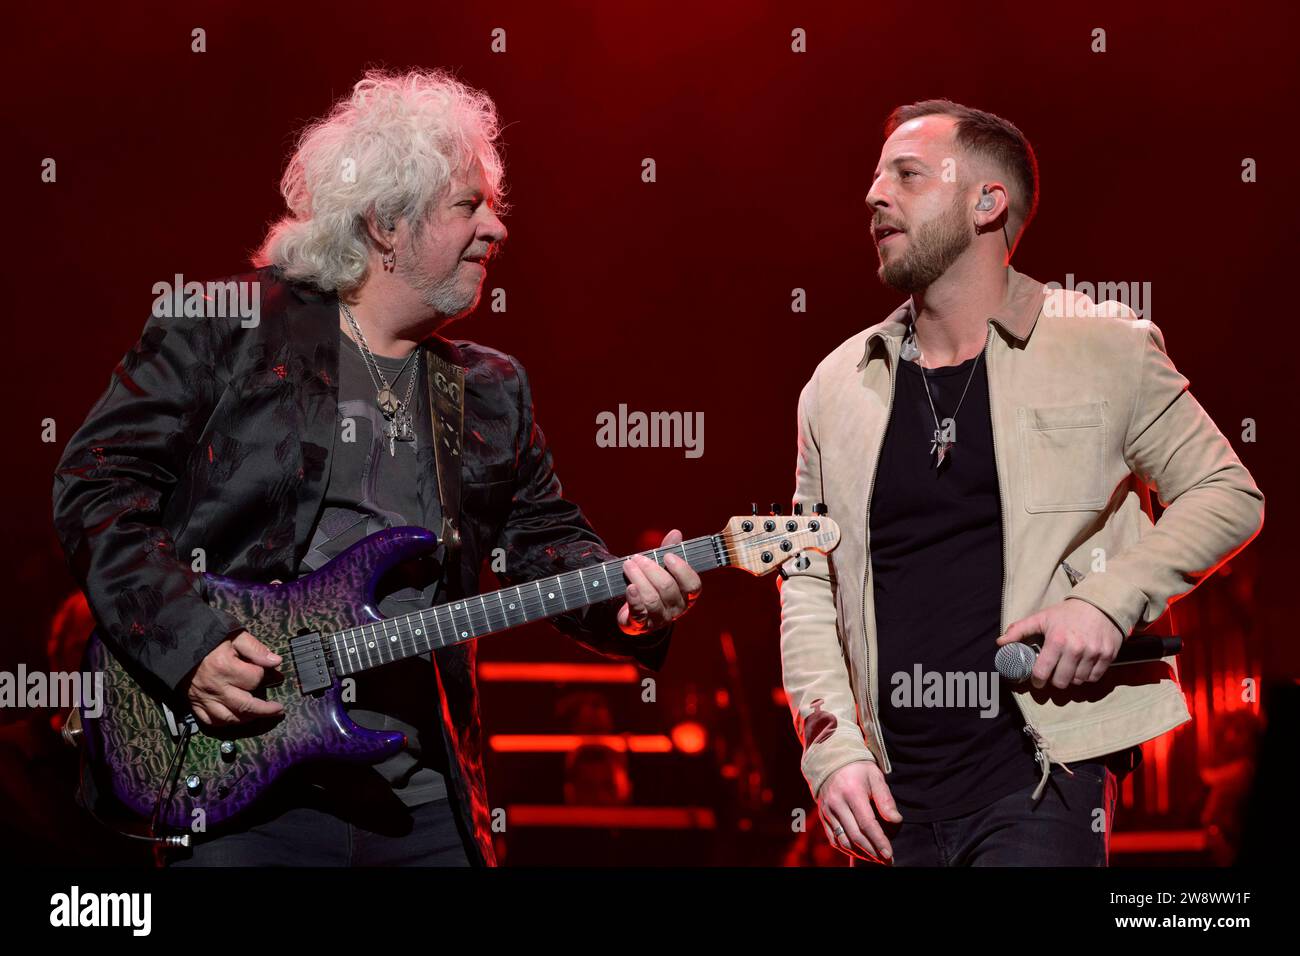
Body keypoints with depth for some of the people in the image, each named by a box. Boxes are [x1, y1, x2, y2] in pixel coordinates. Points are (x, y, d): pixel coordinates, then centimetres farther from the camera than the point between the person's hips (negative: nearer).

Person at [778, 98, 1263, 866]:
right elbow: (808, 585, 11)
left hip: (1043, 774, -4)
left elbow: (1228, 494, 5)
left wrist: (1111, 600, -11)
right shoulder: (839, 385, 9)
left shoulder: (1104, 349, 0)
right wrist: (833, 751, -1)